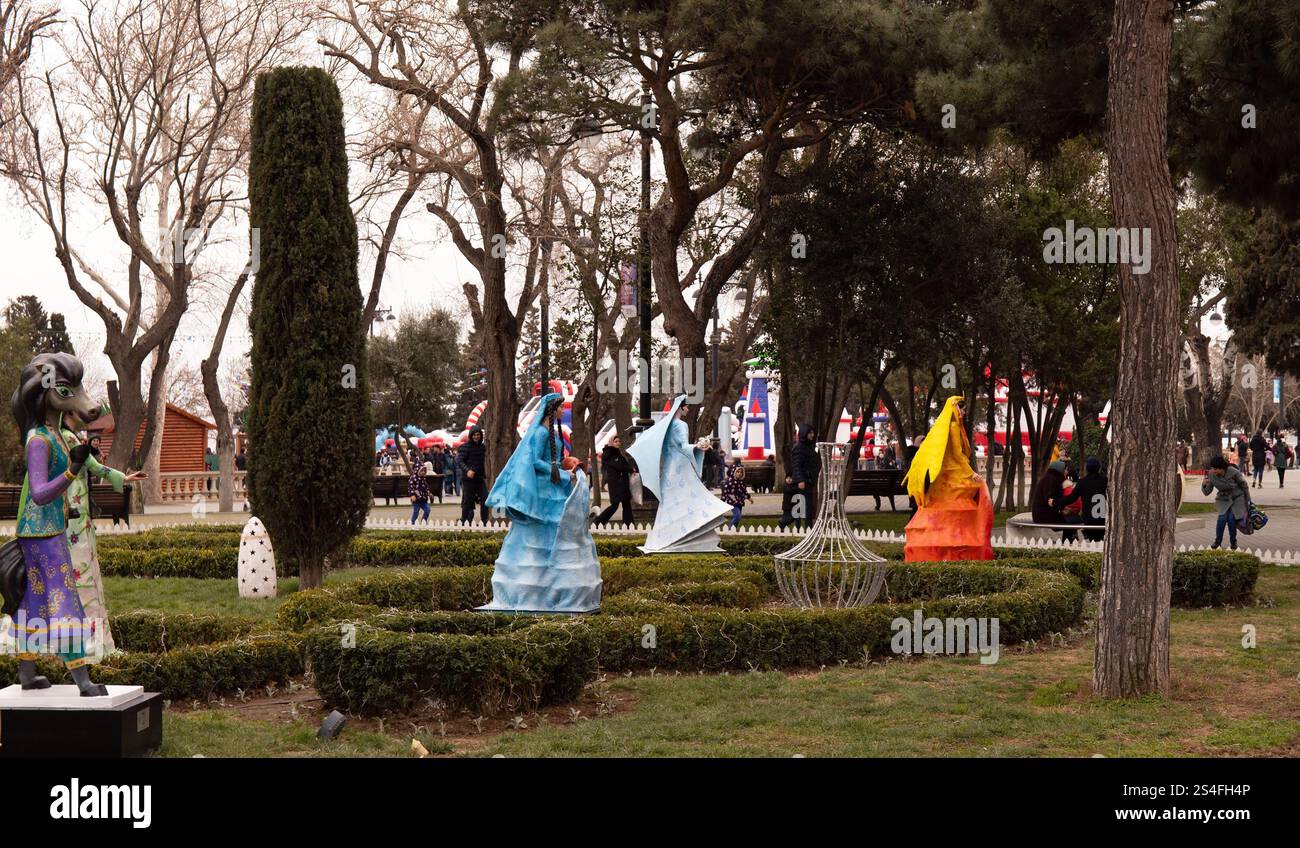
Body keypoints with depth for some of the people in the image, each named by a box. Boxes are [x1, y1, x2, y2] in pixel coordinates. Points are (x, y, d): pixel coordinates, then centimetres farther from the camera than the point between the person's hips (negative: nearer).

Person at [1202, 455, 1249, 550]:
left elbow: (1244, 486, -7)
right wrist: (1204, 485, -28)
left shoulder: (1233, 472, -23)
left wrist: (1248, 502, 1)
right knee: (1223, 517, -24)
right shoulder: (1211, 475, -14)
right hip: (1223, 500, 2)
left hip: (1238, 499, -2)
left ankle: (1233, 542, 1)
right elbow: (1206, 492, -6)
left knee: (1231, 518, -22)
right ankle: (1218, 541, -5)